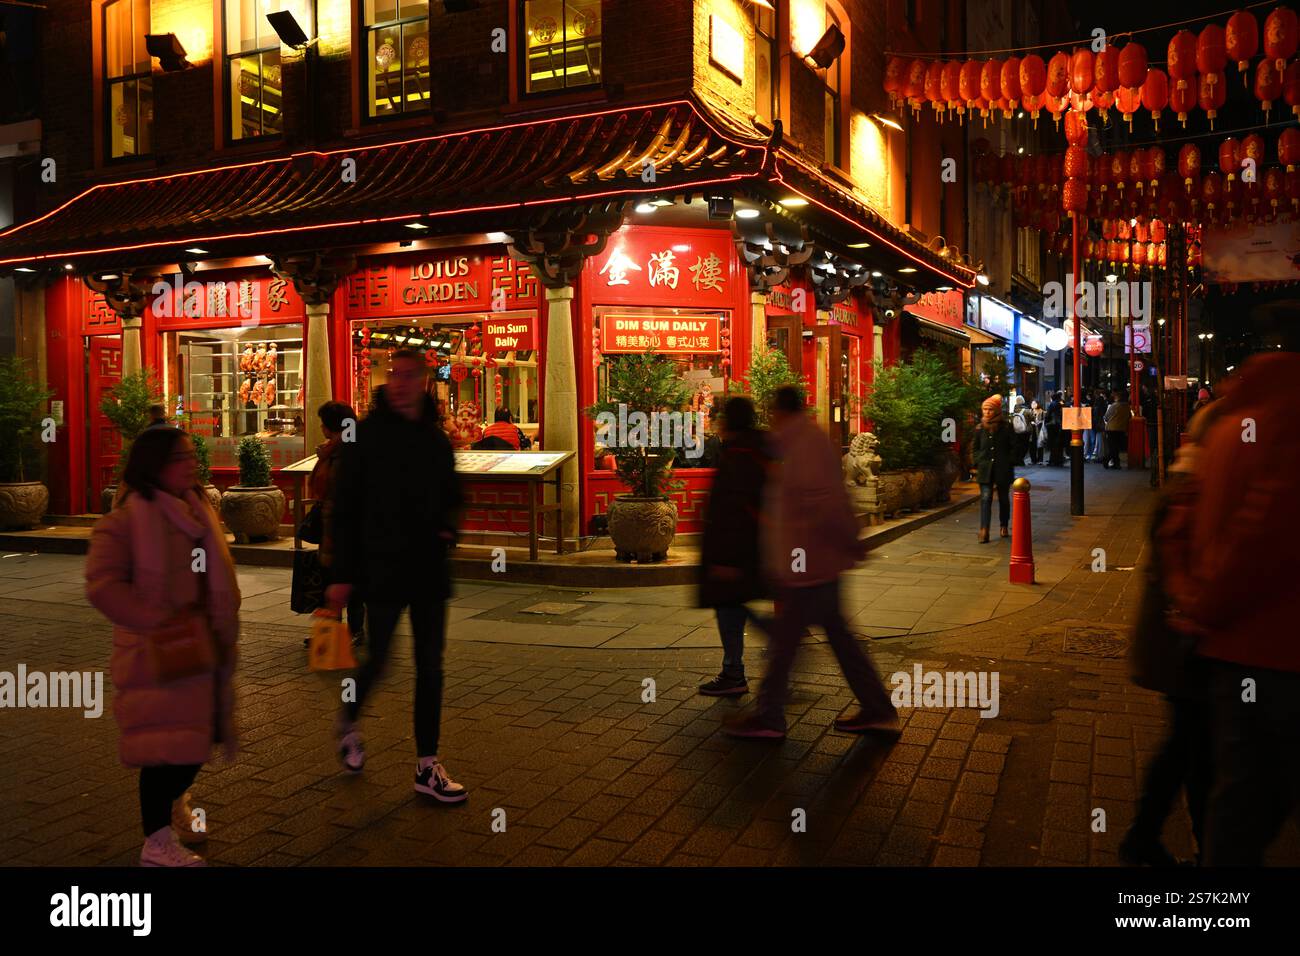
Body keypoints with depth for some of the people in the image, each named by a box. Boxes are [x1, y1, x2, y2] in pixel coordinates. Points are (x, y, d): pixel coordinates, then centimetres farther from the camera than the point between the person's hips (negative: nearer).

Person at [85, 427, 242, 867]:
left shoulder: (198, 510, 10)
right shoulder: (127, 518, -13)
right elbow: (103, 584, -19)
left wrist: (224, 624, 12)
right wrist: (158, 622, -23)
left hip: (203, 649, 7)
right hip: (160, 653, -7)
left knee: (197, 737, 18)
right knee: (167, 745, -5)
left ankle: (174, 802, 44)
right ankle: (157, 842, 10)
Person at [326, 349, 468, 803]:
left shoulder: (435, 436, 6)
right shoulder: (367, 434, -6)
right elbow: (345, 506, -6)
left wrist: (448, 526, -3)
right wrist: (342, 573, -9)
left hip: (430, 569, 4)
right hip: (382, 567, -4)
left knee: (430, 667, 6)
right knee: (377, 661, 5)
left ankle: (427, 766, 15)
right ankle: (348, 721, 38)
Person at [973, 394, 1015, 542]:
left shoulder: (1006, 427, -3)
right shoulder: (980, 428, 5)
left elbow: (1013, 447, 1)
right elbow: (976, 448, 14)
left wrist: (1010, 464, -5)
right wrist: (977, 463, 5)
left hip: (1003, 469, -1)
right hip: (985, 469, 1)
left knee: (1003, 498, 12)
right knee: (985, 498, -10)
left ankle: (1004, 526, 31)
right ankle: (984, 530, -17)